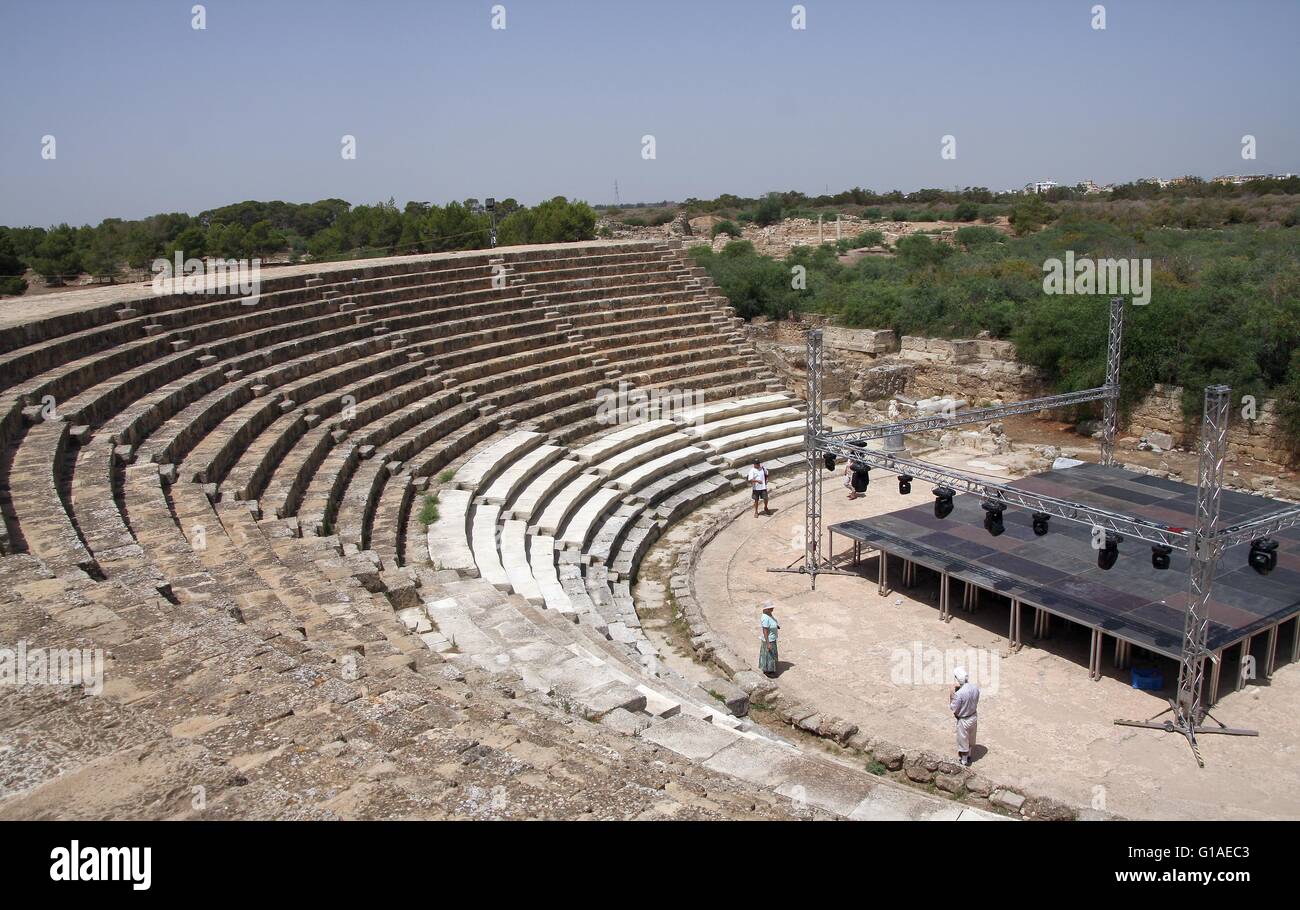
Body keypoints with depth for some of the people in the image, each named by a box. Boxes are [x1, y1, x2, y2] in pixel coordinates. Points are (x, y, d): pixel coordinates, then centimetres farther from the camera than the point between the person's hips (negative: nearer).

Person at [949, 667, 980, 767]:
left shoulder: (959, 694, -35)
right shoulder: (975, 687, -14)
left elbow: (953, 709, -22)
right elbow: (976, 701, 3)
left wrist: (952, 694, -19)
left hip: (963, 720, -6)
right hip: (974, 717, 6)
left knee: (963, 741, 18)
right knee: (971, 739, 28)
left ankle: (964, 761, 37)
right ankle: (969, 756, 49)